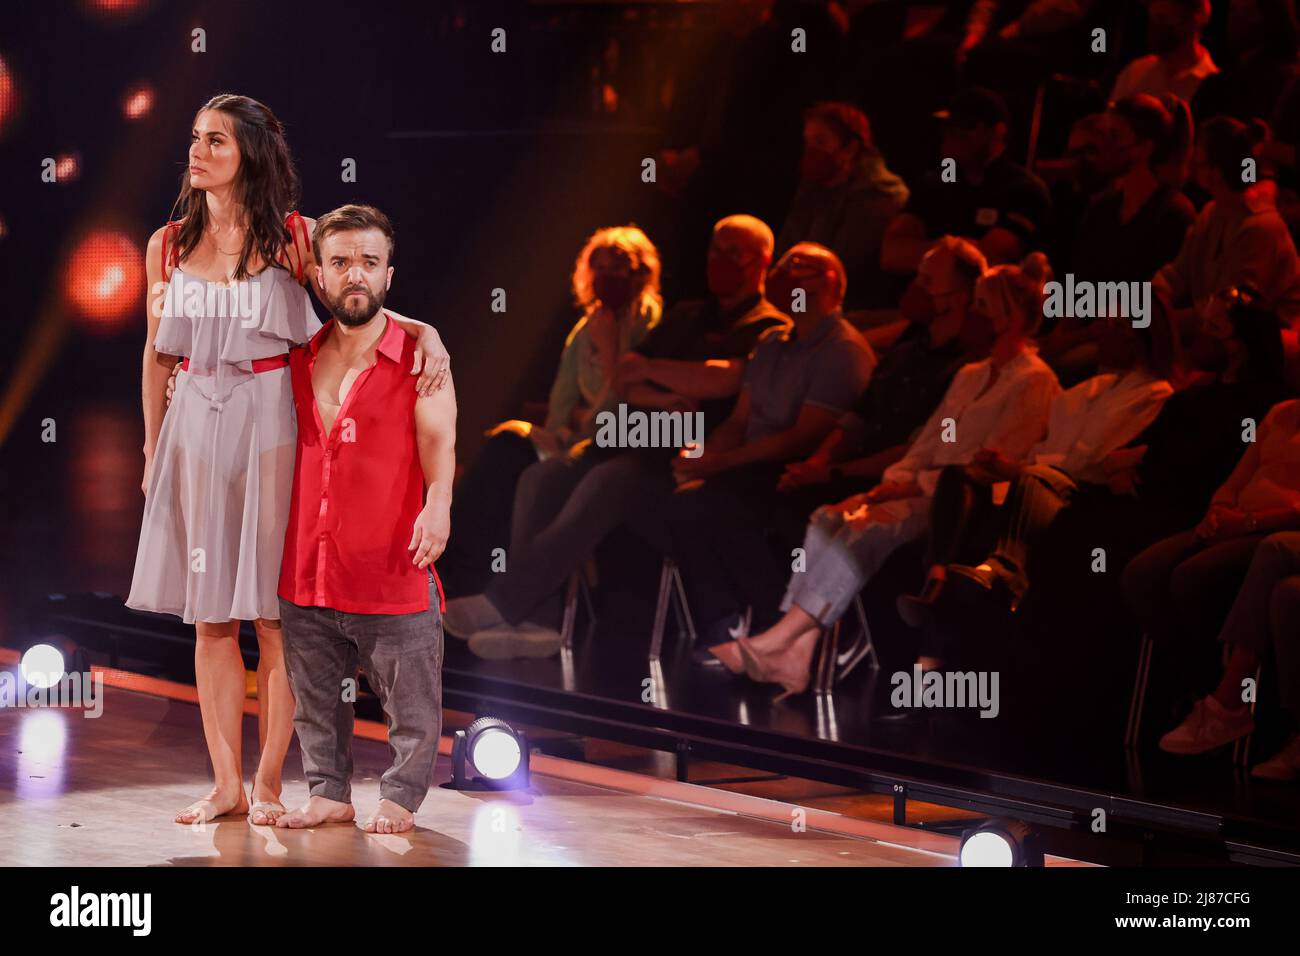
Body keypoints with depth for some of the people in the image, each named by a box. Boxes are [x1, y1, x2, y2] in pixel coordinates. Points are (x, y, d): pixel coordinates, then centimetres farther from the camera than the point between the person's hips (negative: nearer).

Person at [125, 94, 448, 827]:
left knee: (270, 610, -1)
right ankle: (228, 785, 11)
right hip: (195, 423, 3)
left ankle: (270, 784, 7)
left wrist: (426, 332, -16)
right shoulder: (169, 245, 7)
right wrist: (153, 451, 17)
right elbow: (158, 355, 15)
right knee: (209, 614, 4)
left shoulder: (292, 237, -2)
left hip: (269, 421, -3)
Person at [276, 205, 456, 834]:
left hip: (391, 566, -4)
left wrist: (439, 501, -24)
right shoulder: (299, 358, 8)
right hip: (306, 569, 4)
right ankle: (329, 792, 26)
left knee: (409, 698, 4)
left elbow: (437, 437, -12)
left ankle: (399, 797, 18)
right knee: (316, 695, 13)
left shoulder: (419, 353, -5)